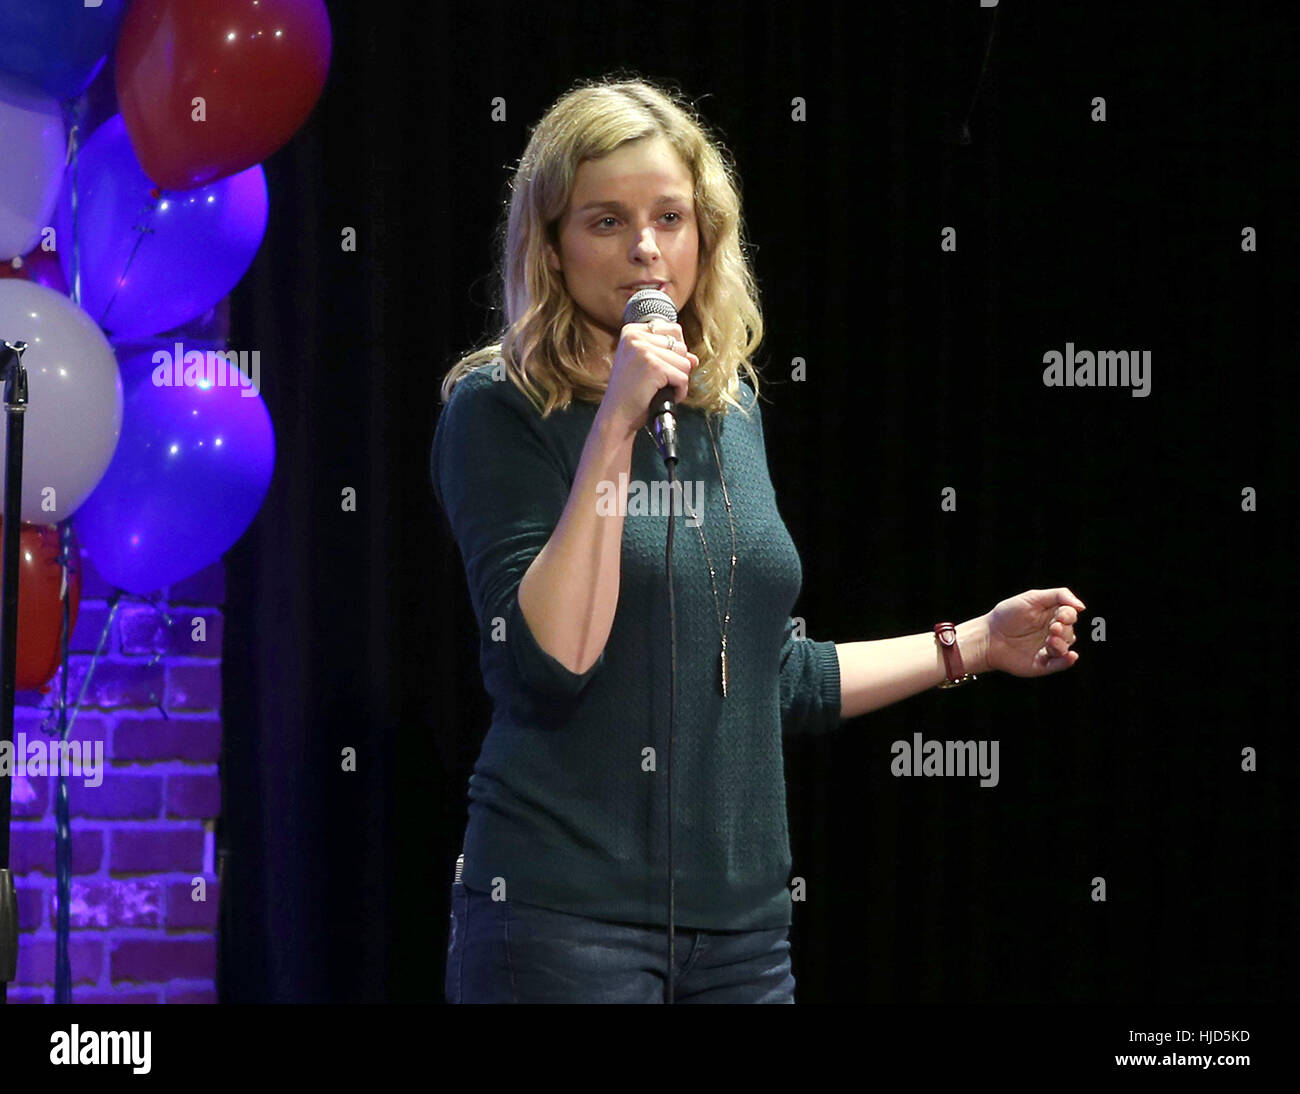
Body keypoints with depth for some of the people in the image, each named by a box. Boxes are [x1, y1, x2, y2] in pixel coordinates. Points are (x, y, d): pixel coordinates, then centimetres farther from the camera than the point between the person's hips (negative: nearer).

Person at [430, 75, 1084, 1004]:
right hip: (568, 918, -6)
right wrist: (615, 427, -19)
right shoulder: (499, 412, -6)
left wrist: (973, 645, 25)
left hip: (742, 923, 6)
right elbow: (552, 662, -19)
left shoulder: (729, 406, 11)